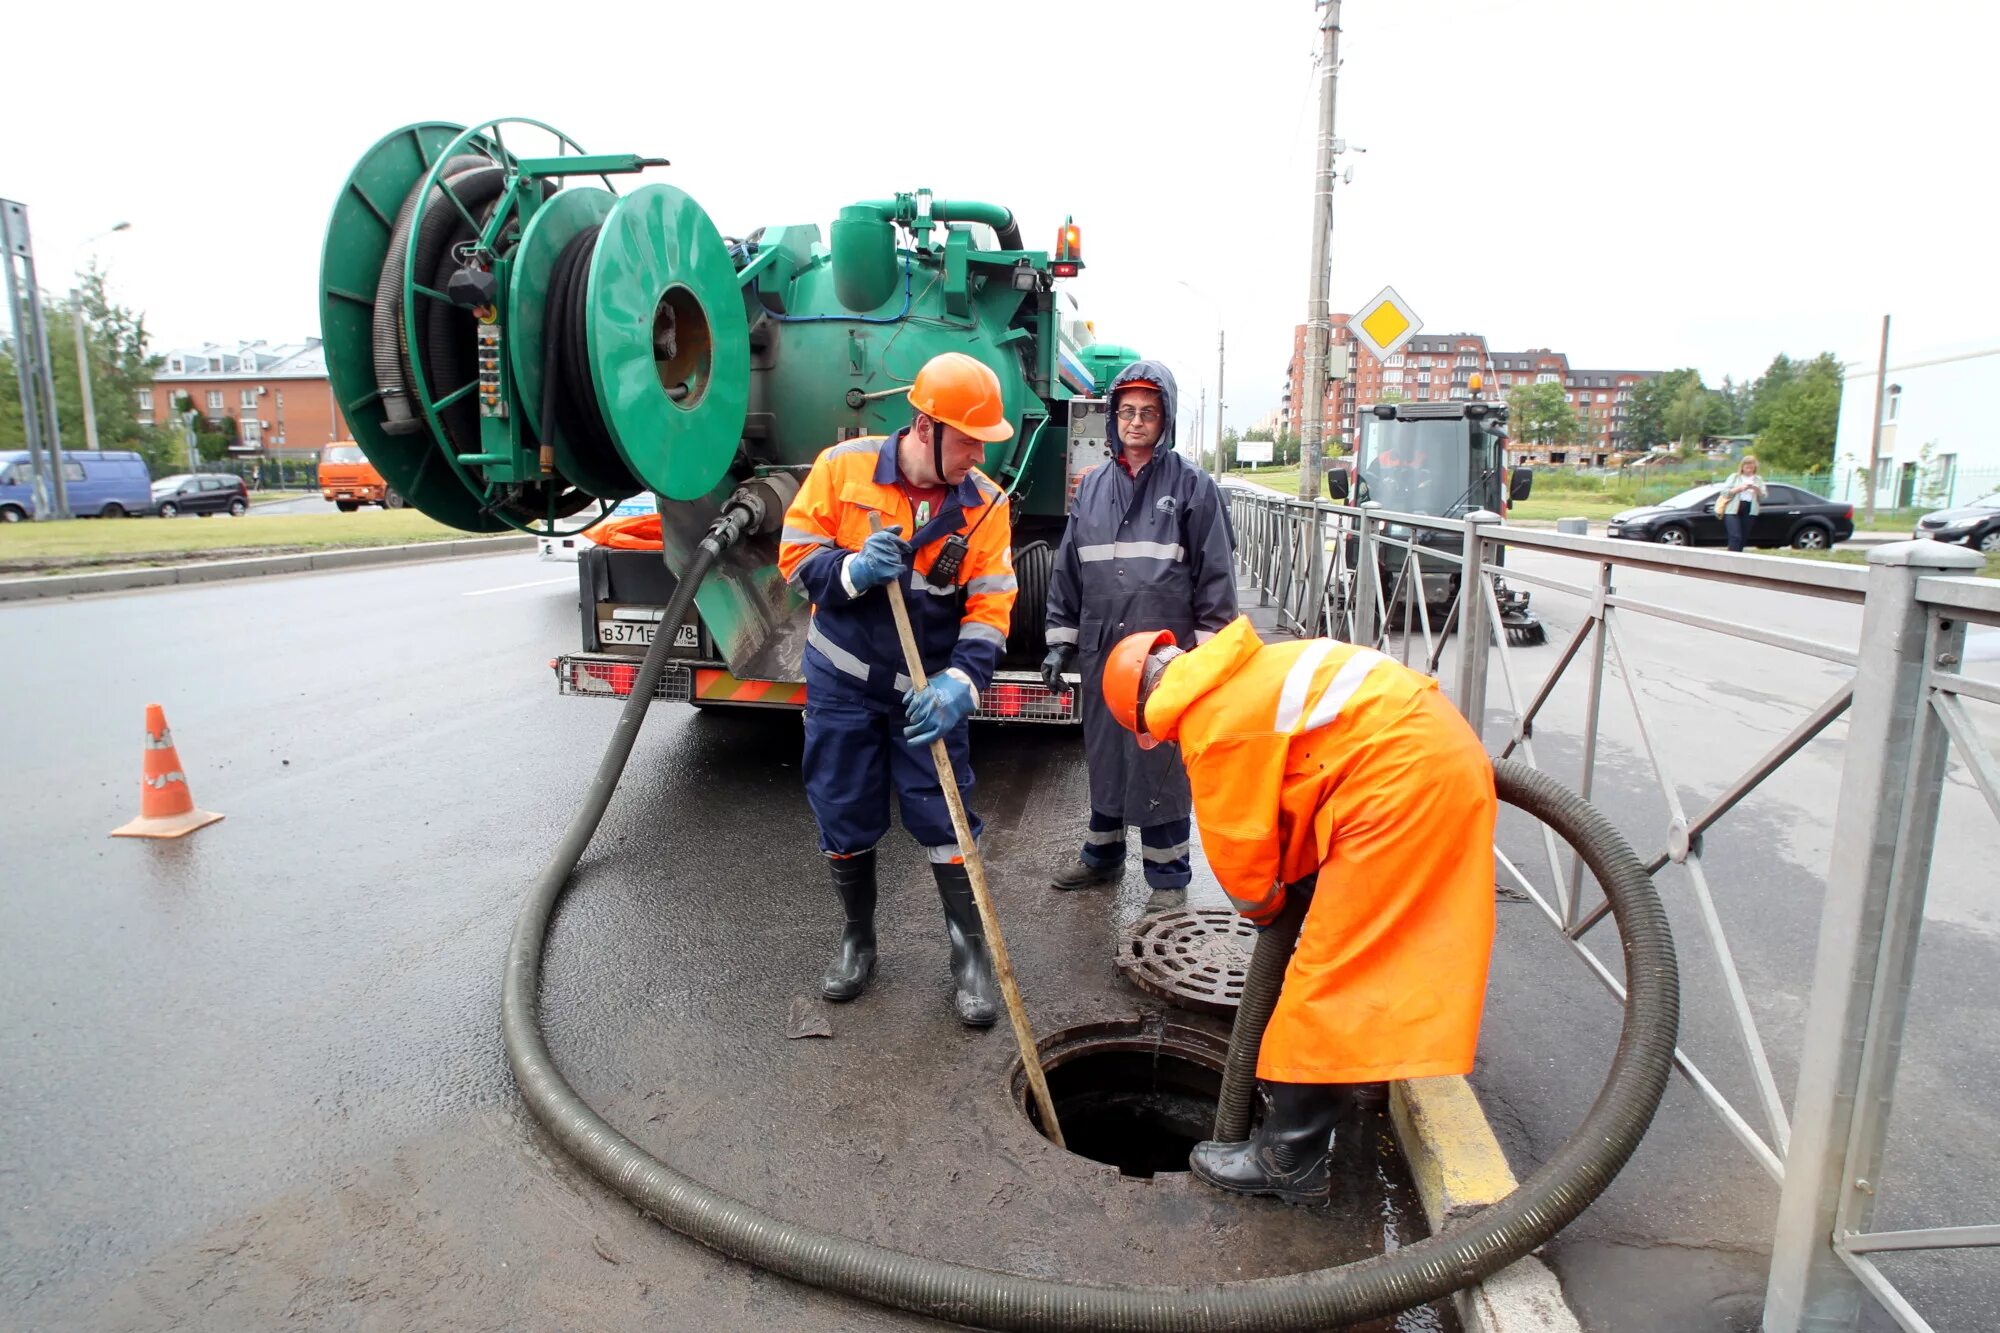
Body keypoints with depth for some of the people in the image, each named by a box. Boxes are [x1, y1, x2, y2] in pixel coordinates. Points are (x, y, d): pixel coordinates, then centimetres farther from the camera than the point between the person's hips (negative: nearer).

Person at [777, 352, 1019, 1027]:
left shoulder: (984, 502, -9)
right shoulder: (843, 467, -10)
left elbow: (990, 607, -11)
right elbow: (796, 554, -5)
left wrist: (959, 683, -26)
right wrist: (852, 570, -25)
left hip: (927, 690, 0)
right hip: (842, 680, 1)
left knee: (946, 820, 0)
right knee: (844, 819, 11)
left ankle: (971, 952, 18)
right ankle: (857, 938, 33)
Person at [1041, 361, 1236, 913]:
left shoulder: (1192, 486, -2)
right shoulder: (1092, 486, 11)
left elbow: (1215, 576, -3)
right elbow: (1067, 568, 15)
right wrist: (1060, 640, 11)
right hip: (1101, 650, 5)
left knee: (1161, 763, 2)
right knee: (1104, 757, 16)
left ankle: (1168, 873, 18)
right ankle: (1102, 852, 33)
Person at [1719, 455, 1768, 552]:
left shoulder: (1758, 480, 17)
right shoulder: (1734, 477, 9)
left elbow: (1763, 497, 10)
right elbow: (1724, 492, -3)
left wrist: (1757, 489, -8)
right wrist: (1739, 488, -13)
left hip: (1749, 512, 4)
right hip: (1733, 511, -4)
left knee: (1743, 539, 4)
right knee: (1735, 537, -16)